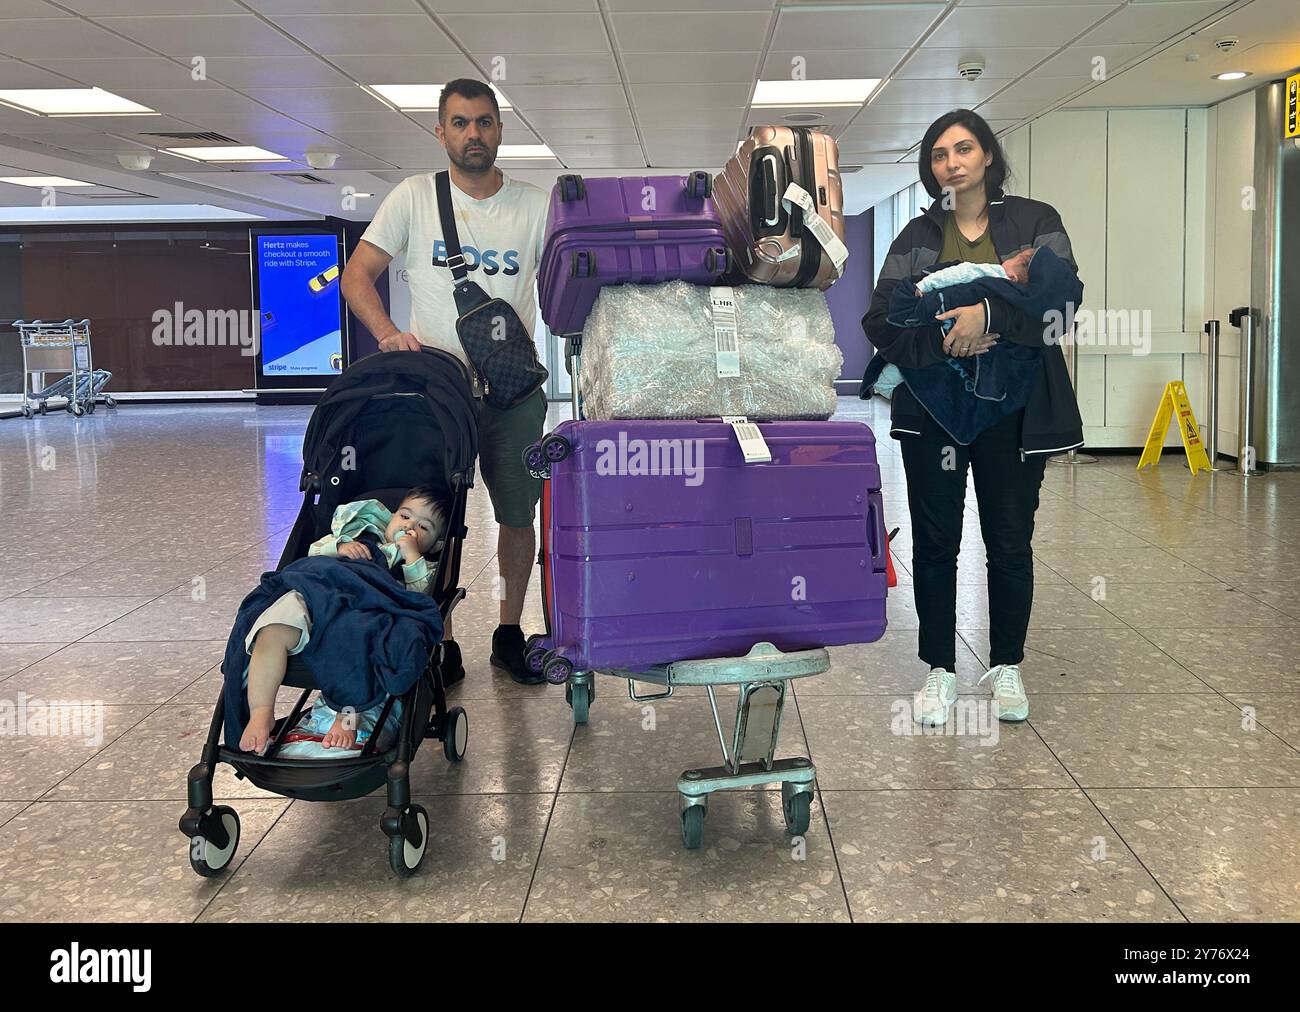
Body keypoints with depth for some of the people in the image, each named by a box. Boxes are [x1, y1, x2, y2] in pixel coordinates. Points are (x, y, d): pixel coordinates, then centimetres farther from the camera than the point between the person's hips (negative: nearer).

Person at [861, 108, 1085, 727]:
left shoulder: (1035, 221, 3)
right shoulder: (917, 236, 7)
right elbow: (880, 322, -3)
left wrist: (990, 315, -24)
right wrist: (941, 341, -18)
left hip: (1014, 409, -1)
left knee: (1011, 542, 7)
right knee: (935, 543, 7)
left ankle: (1006, 668, 24)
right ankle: (939, 671, 20)